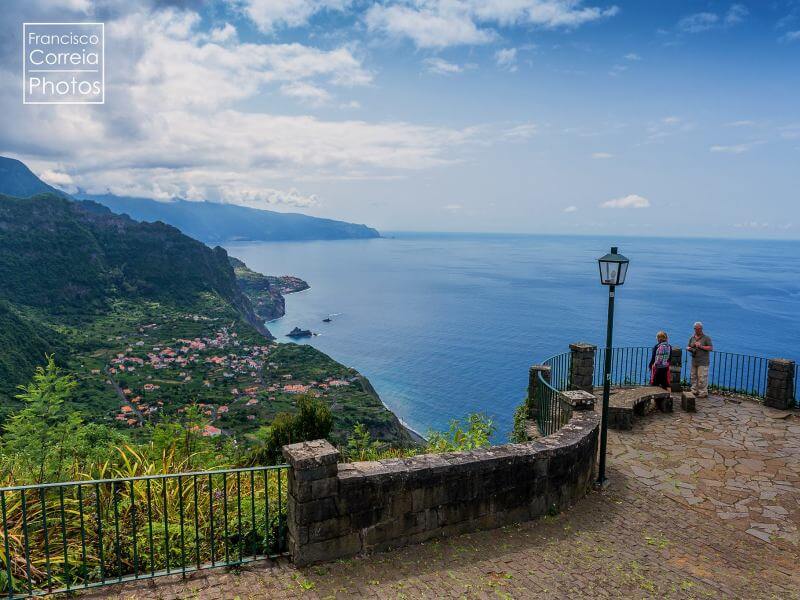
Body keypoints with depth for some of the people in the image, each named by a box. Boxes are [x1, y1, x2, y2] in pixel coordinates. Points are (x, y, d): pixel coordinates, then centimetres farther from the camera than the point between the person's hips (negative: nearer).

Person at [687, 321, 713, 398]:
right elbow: (688, 347, 20)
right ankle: (694, 391, 18)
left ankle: (703, 393, -2)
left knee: (702, 378, -8)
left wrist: (701, 346, -19)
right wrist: (689, 348, -4)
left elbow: (711, 348, -8)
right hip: (694, 361, 6)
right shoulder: (692, 338, 13)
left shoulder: (706, 338, -3)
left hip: (703, 362, -6)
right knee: (694, 377, 9)